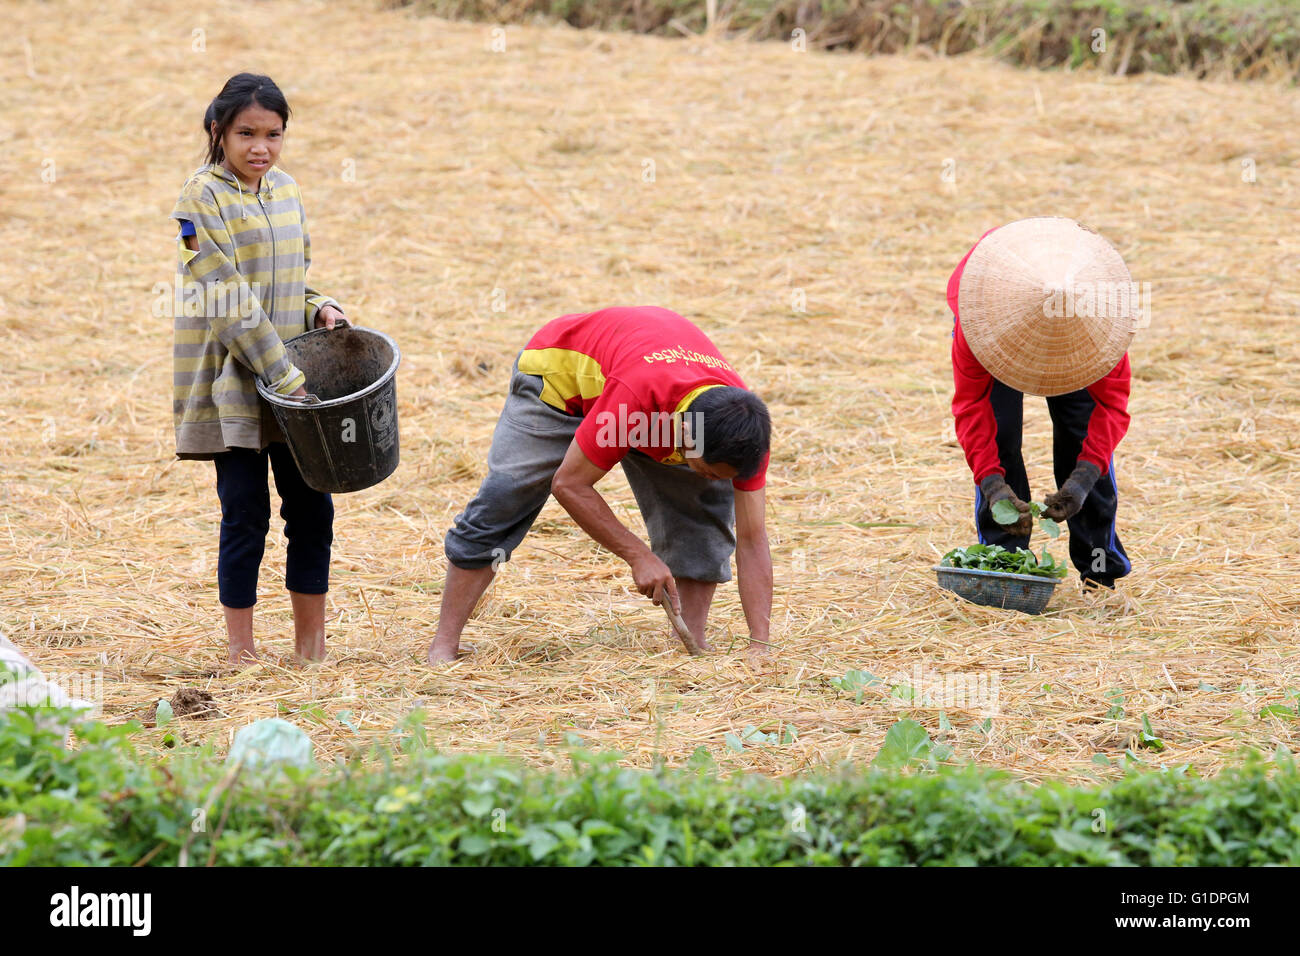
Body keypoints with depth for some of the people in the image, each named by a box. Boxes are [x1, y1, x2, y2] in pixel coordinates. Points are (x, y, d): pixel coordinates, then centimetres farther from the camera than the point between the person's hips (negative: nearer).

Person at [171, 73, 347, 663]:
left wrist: (318, 309, -2)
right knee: (245, 514, -3)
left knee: (312, 508, 4)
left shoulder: (286, 191, 10)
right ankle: (241, 649, 7)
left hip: (293, 377, 6)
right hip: (234, 382, -6)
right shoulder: (202, 199, -10)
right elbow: (230, 301, -16)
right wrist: (283, 377, -19)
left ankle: (311, 645, 14)